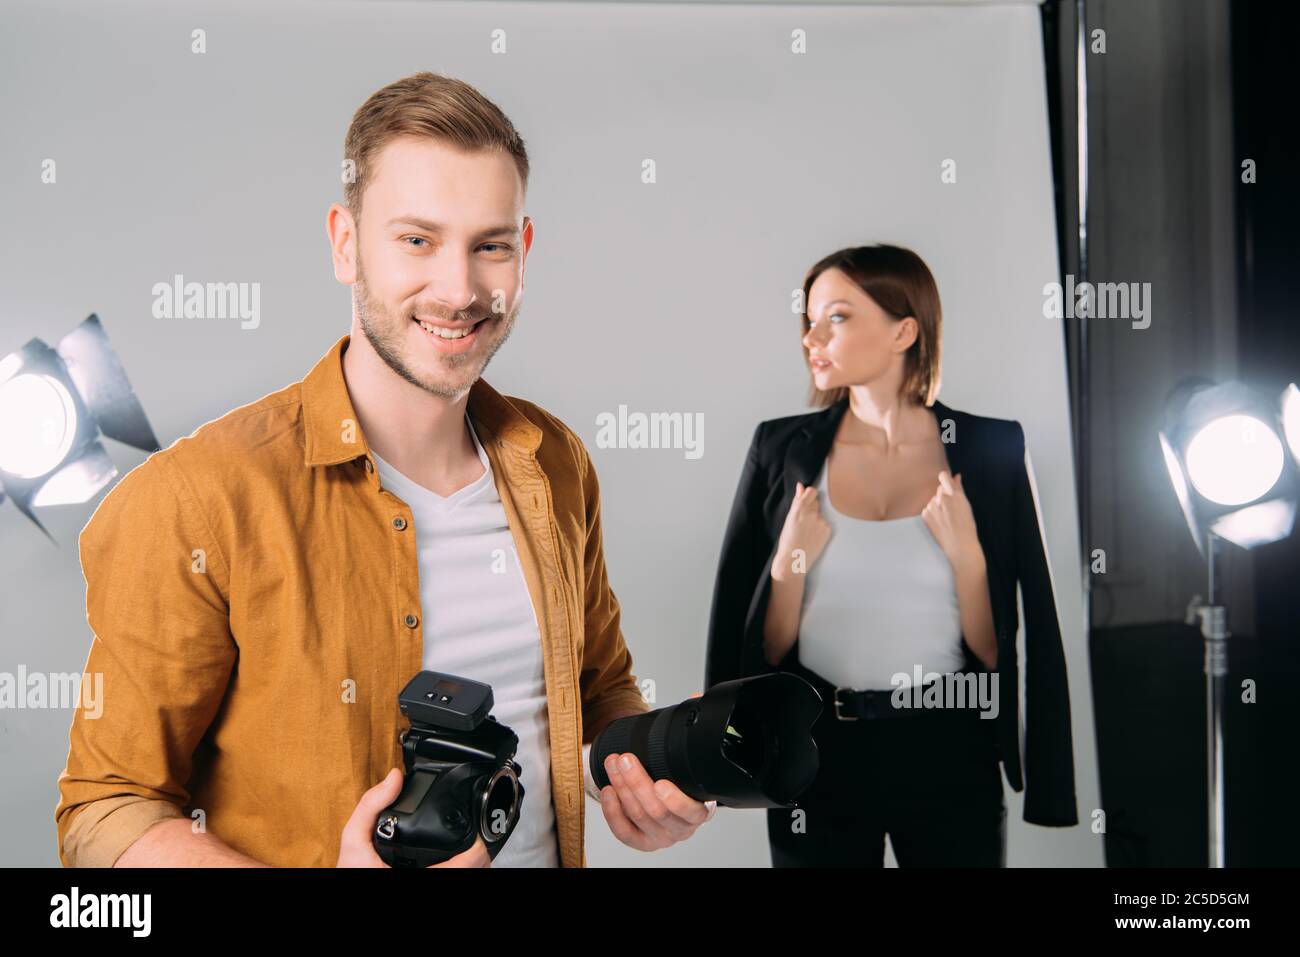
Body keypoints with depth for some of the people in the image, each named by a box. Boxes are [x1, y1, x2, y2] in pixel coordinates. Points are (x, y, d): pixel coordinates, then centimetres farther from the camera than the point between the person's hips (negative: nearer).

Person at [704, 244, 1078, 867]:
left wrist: (966, 555, -16)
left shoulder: (992, 448, -4)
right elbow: (761, 649, 1)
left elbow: (997, 651, -2)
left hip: (948, 752, -1)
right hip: (818, 751, 1)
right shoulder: (782, 448, -2)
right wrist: (791, 563, -15)